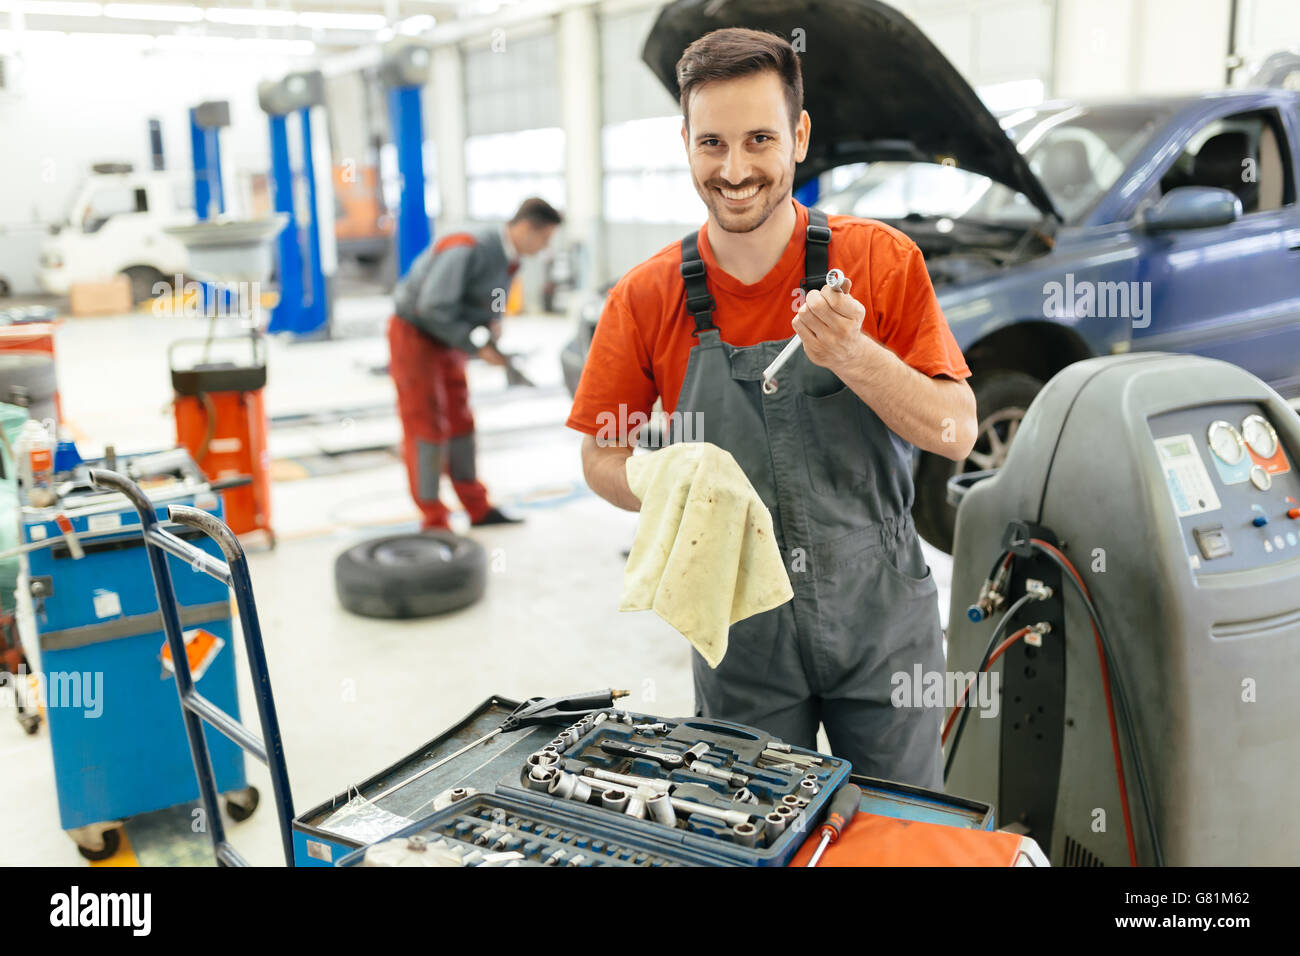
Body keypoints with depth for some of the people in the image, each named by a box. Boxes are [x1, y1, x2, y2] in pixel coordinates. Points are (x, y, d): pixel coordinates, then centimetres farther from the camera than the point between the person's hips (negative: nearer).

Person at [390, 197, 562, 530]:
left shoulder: (509, 258, -1)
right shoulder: (467, 249, -29)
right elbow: (434, 307, -32)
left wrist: (492, 325, -11)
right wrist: (478, 345, -26)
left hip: (448, 340, 9)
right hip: (415, 334, -9)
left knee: (460, 421, 13)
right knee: (426, 425, -5)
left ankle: (477, 508, 23)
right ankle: (433, 520, 4)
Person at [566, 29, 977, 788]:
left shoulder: (882, 262, -9)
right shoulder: (648, 298, -6)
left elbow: (956, 434, -10)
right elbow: (603, 456, 1)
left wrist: (854, 356, -27)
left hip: (881, 619, 0)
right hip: (741, 631, 1)